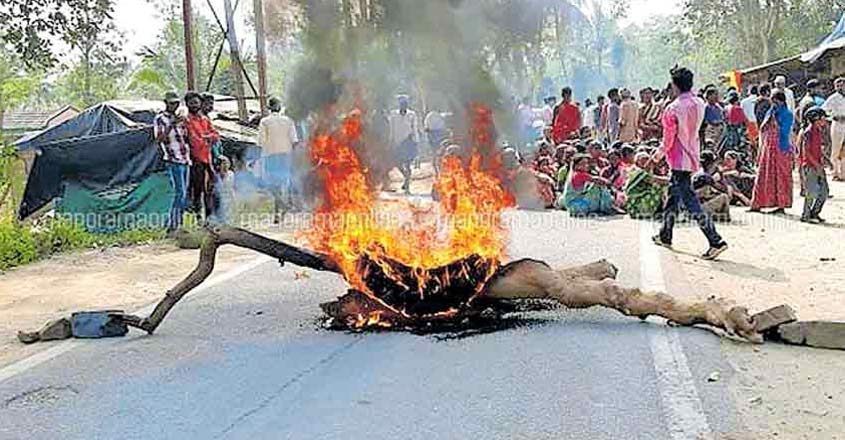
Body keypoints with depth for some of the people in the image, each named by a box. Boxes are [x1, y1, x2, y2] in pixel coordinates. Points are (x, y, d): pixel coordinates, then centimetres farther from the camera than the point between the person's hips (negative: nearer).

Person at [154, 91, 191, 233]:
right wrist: (171, 126, -26)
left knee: (185, 194, 7)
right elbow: (158, 139, -19)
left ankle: (178, 223, 12)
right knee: (180, 192, -15)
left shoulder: (178, 118, 19)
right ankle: (172, 226, -12)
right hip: (173, 161, -8)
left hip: (185, 160, 8)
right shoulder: (160, 119, -3)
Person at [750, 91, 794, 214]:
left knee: (781, 177, -1)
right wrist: (769, 119, -2)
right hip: (768, 148, 6)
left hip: (781, 148, -6)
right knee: (764, 176, 5)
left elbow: (784, 132, -14)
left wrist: (775, 120, -13)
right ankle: (757, 204, 7)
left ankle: (781, 205, 4)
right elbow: (762, 129, 11)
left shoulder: (787, 114, -5)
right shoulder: (771, 112, 14)